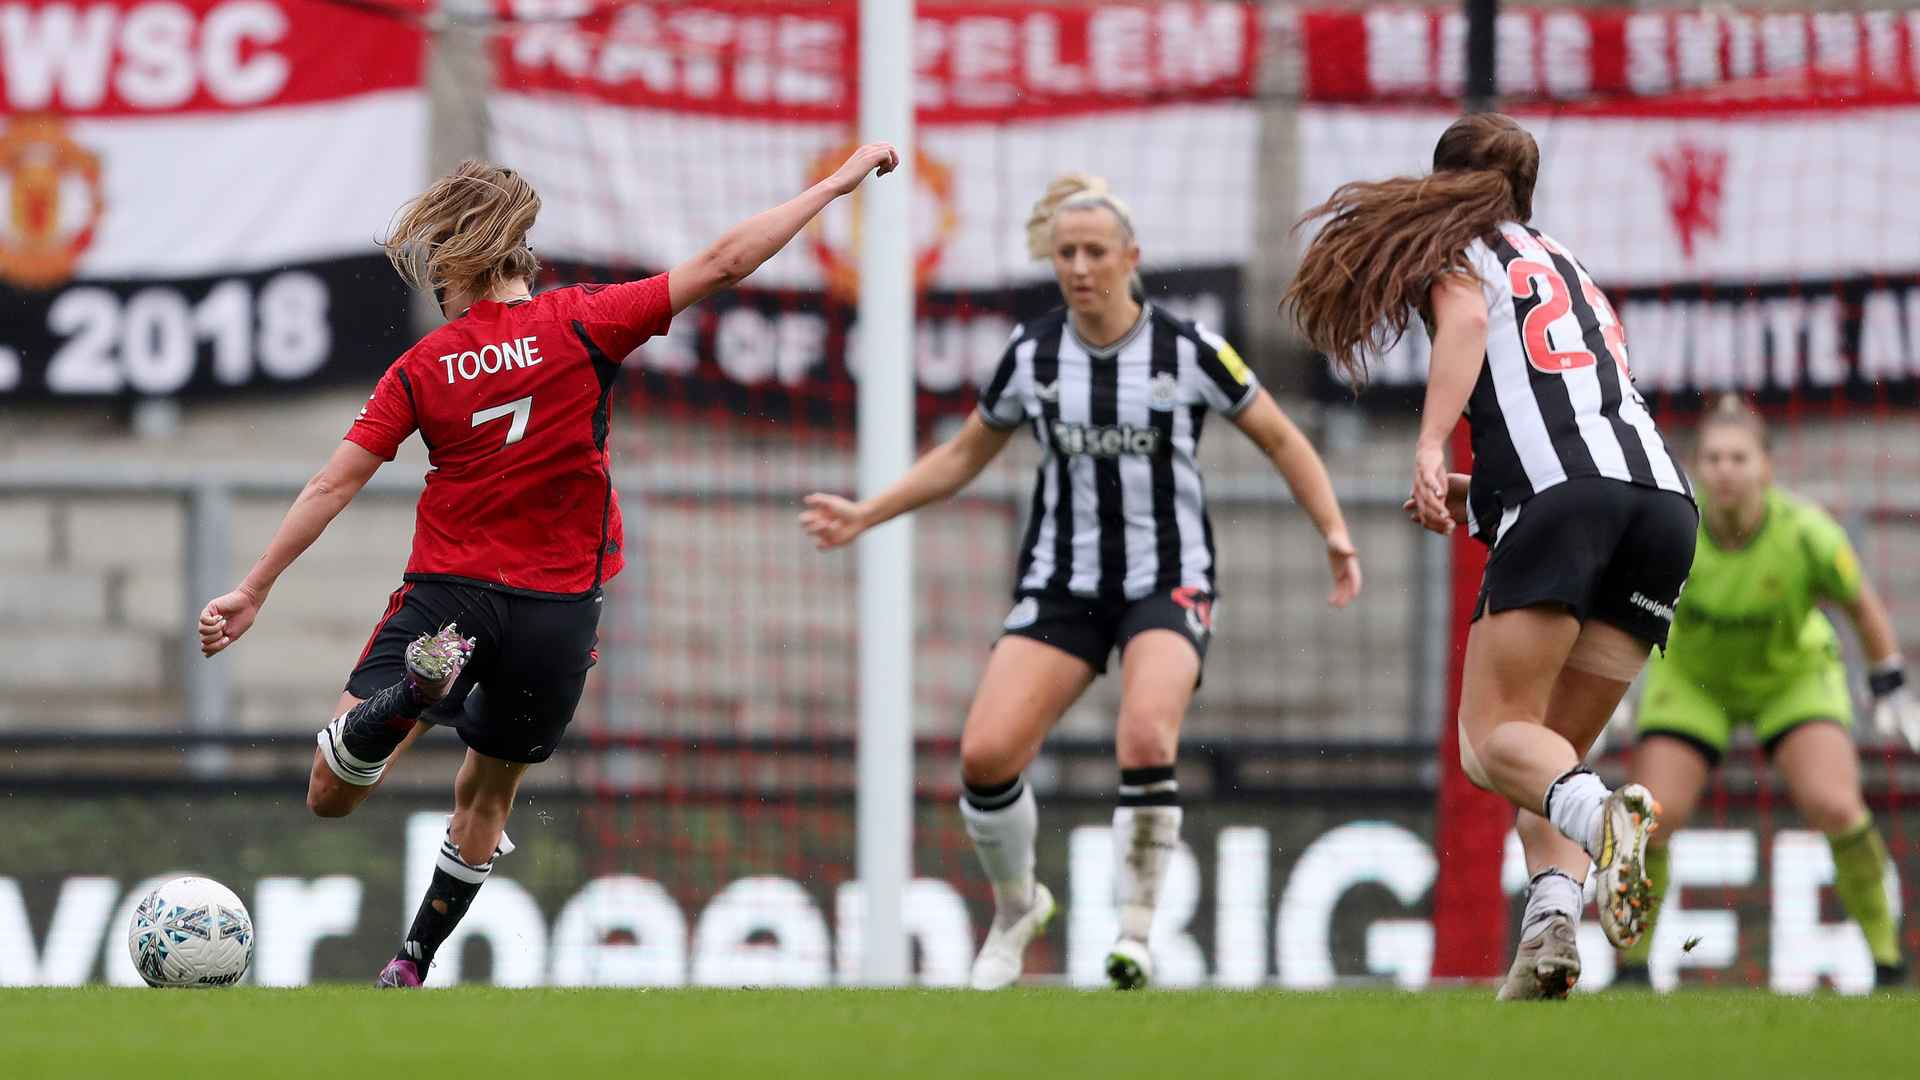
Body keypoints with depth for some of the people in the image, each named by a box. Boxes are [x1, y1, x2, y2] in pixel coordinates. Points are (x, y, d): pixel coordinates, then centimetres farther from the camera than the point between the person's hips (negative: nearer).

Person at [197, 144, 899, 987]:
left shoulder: (422, 369, -3)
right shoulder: (579, 324, -7)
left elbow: (331, 487, -3)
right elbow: (722, 264, -10)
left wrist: (253, 591, 2)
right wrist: (838, 183, -4)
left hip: (445, 592, -1)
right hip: (556, 611, 1)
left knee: (329, 797, -2)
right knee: (487, 793, 22)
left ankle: (419, 683, -30)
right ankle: (411, 966, 21)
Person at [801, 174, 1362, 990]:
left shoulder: (1189, 350, -6)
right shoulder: (1031, 354, 1)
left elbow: (1281, 440, 5)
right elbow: (964, 455, 17)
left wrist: (1334, 532, -6)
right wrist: (866, 515, 10)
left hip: (1168, 585, -3)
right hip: (1061, 585, 3)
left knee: (1146, 740, -30)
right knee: (985, 754, -15)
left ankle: (1135, 930, -13)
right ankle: (1016, 907, 13)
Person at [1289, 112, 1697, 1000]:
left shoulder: (1449, 247, 17)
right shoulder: (1569, 266, 35)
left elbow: (1467, 315, -5)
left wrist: (1430, 447, -16)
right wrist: (1481, 494, 36)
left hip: (1559, 493, -6)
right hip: (1663, 490, 6)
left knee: (1495, 737, -7)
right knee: (1551, 748, 10)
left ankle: (1600, 815, -39)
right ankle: (1550, 926, -15)